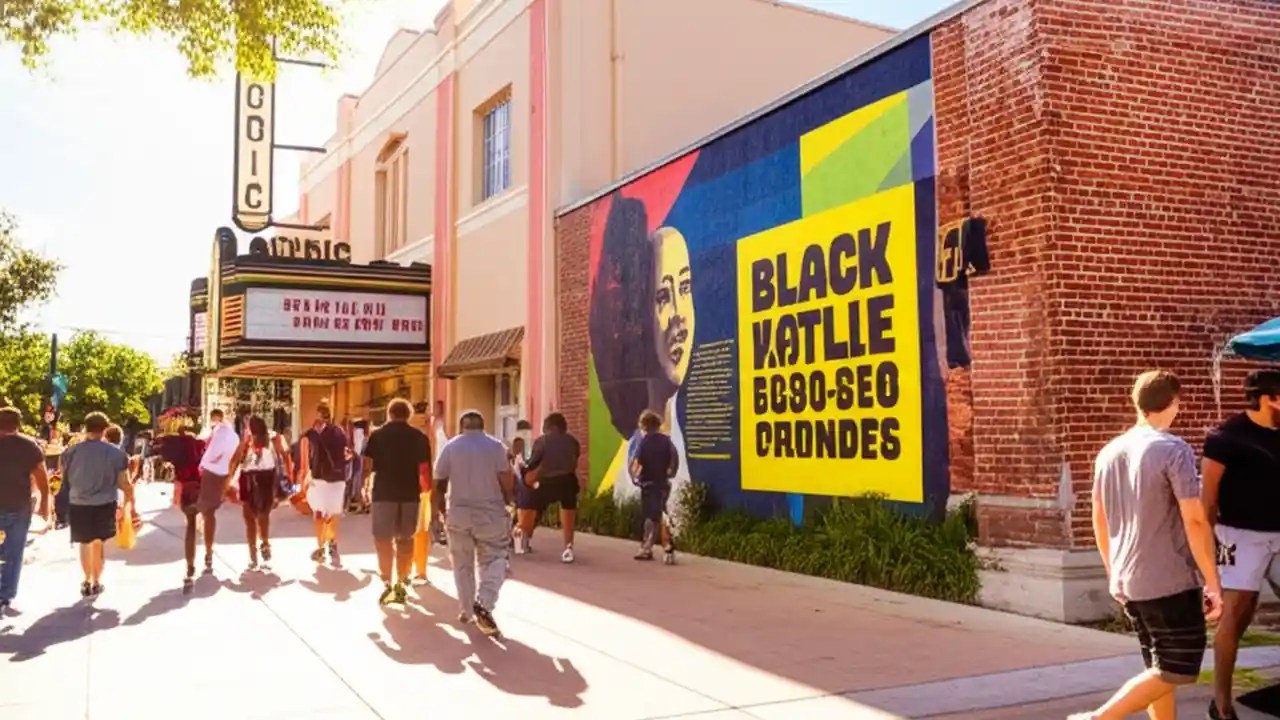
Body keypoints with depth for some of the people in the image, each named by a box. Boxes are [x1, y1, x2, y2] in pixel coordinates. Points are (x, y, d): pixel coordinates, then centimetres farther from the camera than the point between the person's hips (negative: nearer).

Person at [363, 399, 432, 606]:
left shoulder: (378, 435, 0)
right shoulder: (419, 437, 3)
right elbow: (425, 469, 2)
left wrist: (365, 486, 14)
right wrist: (427, 490, 16)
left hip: (384, 492, -2)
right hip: (410, 494, 2)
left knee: (383, 538, 4)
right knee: (405, 539, 13)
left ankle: (387, 583, -8)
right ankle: (401, 584, 17)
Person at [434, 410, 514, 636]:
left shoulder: (450, 447, 1)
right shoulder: (495, 446, -3)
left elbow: (438, 483, 0)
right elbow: (506, 483, -8)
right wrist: (506, 503, 8)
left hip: (458, 513, 2)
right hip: (491, 513, -2)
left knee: (463, 564, 14)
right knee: (493, 560, 4)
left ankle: (466, 611, 18)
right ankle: (483, 603, -18)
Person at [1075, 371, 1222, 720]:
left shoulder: (1109, 452, 8)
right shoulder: (1173, 450, -13)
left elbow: (1100, 522, 14)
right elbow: (1195, 521, -16)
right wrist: (1213, 583, -10)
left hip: (1128, 582, 7)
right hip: (1172, 582, -7)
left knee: (1159, 669, 16)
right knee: (1177, 671, 2)